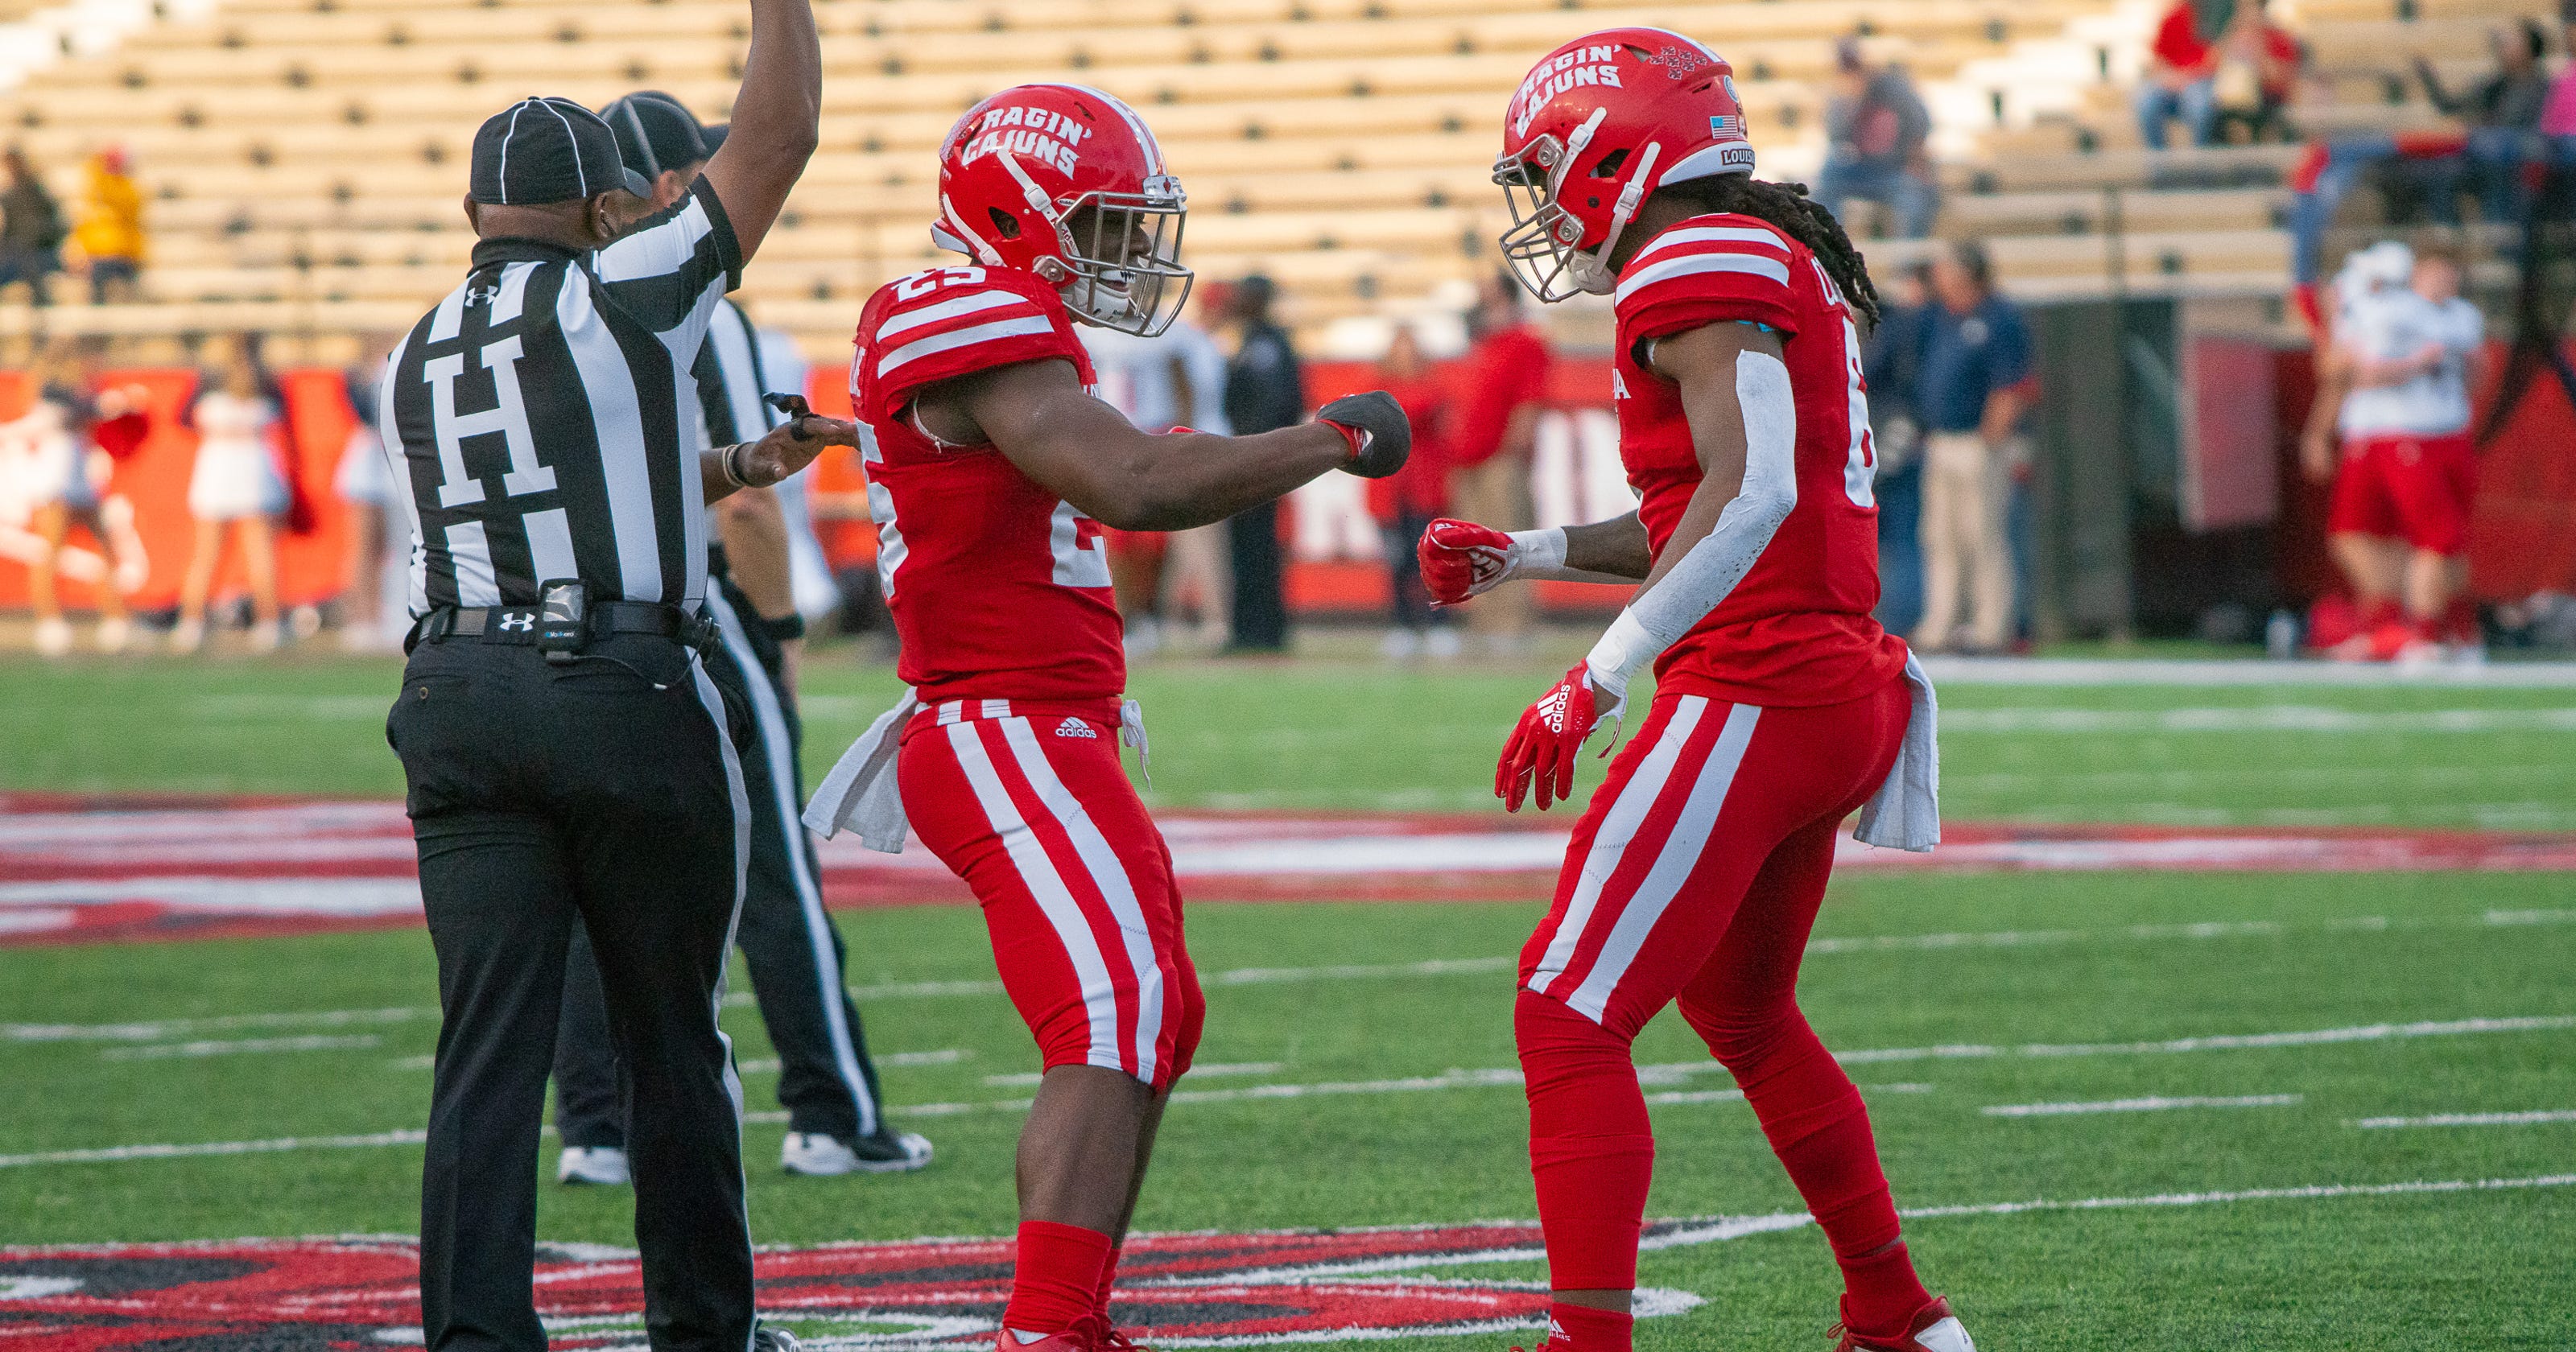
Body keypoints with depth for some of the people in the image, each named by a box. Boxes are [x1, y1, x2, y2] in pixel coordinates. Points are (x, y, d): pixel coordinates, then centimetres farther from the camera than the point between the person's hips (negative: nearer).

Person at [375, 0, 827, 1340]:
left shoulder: (419, 361, 16)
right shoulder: (623, 298, -3)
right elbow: (774, 138, 1)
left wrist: (743, 465, 33)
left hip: (461, 701, 4)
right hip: (629, 698, -4)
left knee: (489, 1050, 1)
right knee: (672, 1037, 10)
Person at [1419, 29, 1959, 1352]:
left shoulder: (1700, 268, -11)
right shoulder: (1793, 272, 19)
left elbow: (1748, 492, -24)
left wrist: (1599, 678, -23)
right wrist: (1521, 556, 21)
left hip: (1755, 691, -10)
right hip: (1841, 687, 10)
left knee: (1569, 1019, -11)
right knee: (1742, 1014, 27)